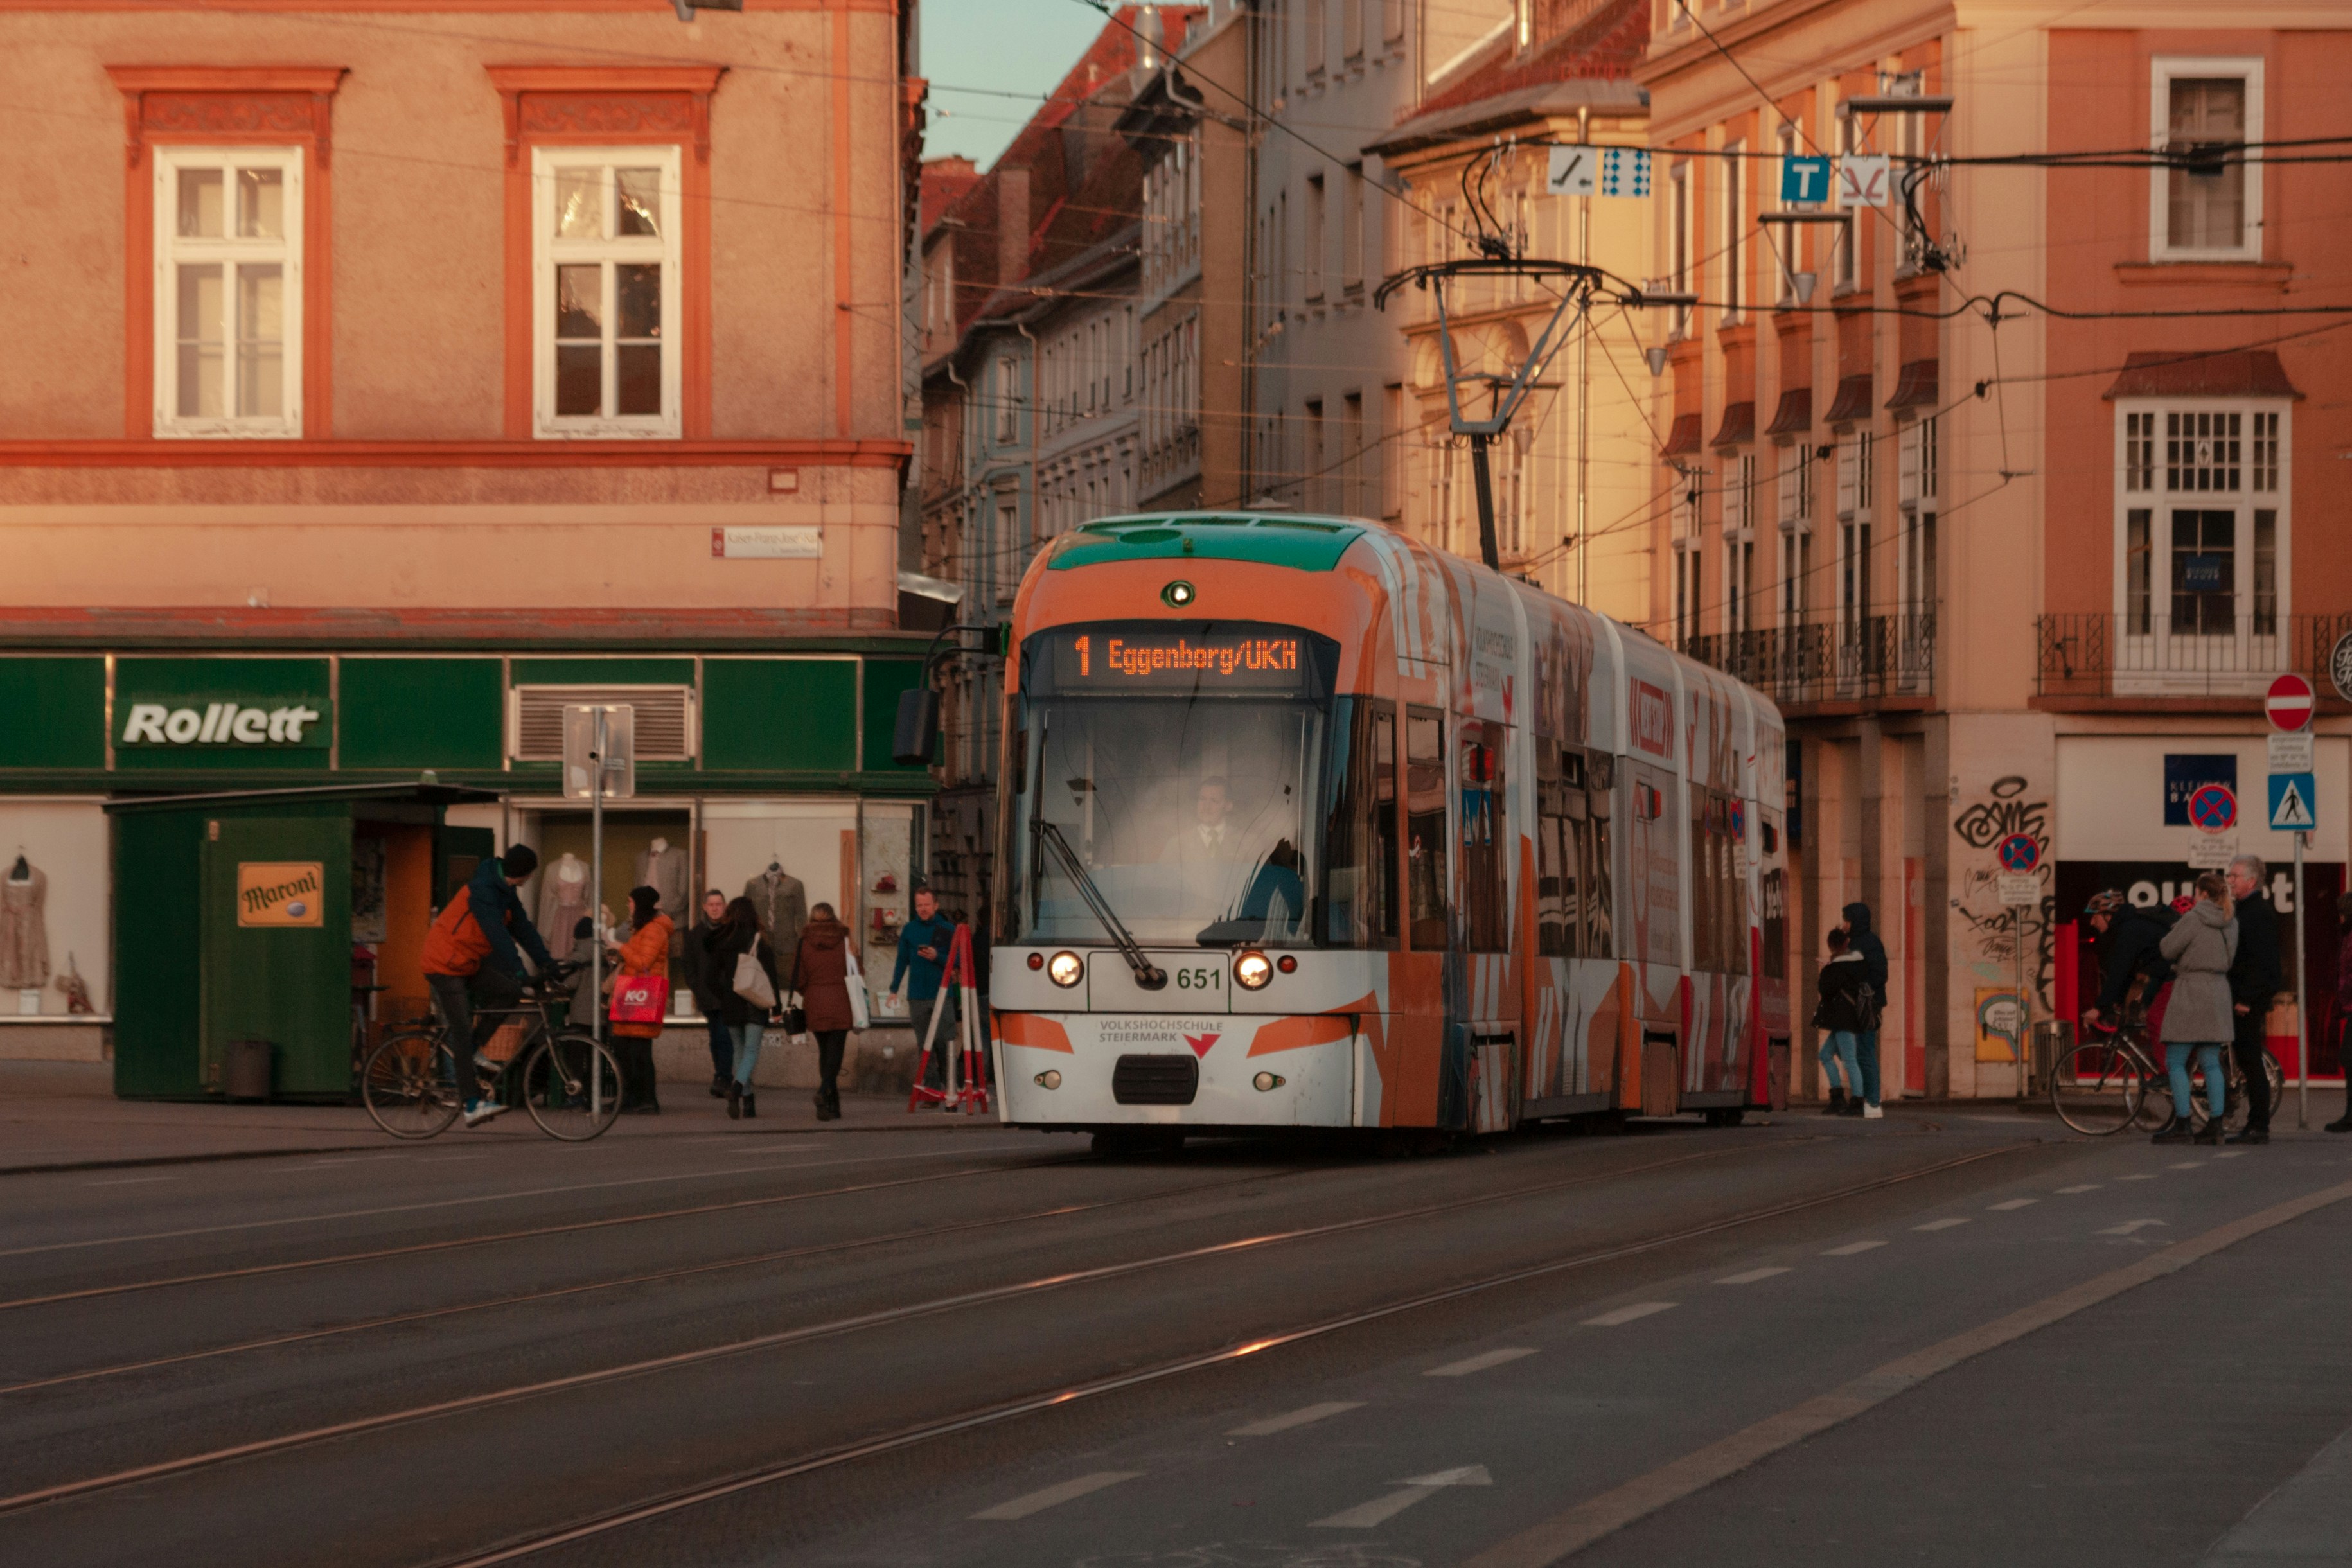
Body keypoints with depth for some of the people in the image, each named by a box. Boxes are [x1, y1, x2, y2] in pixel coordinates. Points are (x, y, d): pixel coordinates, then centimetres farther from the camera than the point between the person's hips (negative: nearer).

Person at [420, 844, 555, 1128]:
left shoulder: (504, 892, 7)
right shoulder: (482, 892, -23)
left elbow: (522, 927, 6)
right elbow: (497, 934, -32)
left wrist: (546, 963, -4)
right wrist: (519, 970, -38)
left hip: (469, 963, 9)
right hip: (445, 966, -9)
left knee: (510, 992, -7)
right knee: (462, 1030, -13)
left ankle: (471, 1050, 5)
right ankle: (473, 1105, -18)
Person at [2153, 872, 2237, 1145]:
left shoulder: (2194, 918, -14)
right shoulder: (2231, 921, 9)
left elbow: (2167, 949, -10)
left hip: (2191, 990, -7)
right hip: (2219, 990, 7)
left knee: (2175, 1061, 0)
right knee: (2211, 1063, 10)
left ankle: (2181, 1125, -5)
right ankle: (2215, 1125, 6)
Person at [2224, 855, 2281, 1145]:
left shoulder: (2260, 913, -14)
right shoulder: (2244, 910, 18)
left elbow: (2263, 961, -21)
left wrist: (2247, 1000, -22)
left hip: (2249, 1000, -10)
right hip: (2242, 998, 10)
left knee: (2251, 1063, -9)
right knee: (2248, 1064, 10)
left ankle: (2259, 1127, -8)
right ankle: (2256, 1126, 13)